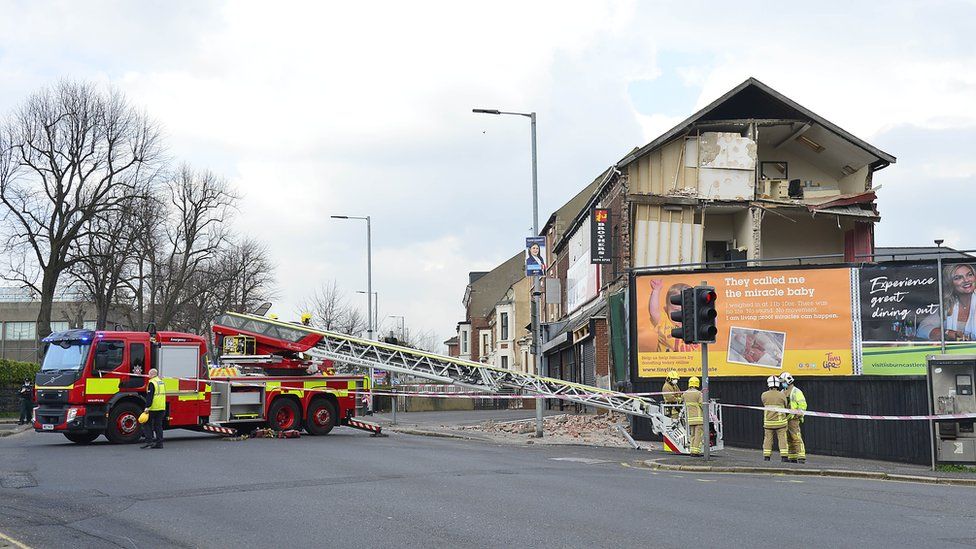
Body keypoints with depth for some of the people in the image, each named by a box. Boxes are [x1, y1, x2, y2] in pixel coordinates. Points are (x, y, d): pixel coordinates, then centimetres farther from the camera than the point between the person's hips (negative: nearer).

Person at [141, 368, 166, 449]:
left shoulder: (152, 383, -12)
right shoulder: (161, 382, 15)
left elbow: (150, 396, -19)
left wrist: (147, 407, -21)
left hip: (154, 408, -8)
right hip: (162, 408, 8)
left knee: (149, 424, 2)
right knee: (158, 426, 9)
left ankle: (149, 441, -5)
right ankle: (159, 443, 6)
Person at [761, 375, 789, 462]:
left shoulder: (764, 395, -4)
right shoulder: (782, 395, -8)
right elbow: (785, 406, 5)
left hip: (768, 422, 2)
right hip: (780, 421, -2)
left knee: (768, 438, 9)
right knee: (782, 438, 2)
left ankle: (766, 456, 9)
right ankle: (784, 456, -3)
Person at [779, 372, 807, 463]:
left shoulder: (796, 392, -5)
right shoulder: (782, 392, 18)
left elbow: (803, 405, -9)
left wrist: (799, 414, -21)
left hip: (793, 419, -8)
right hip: (784, 419, 8)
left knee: (796, 438, -13)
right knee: (788, 439, 8)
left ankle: (801, 457, -14)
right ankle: (793, 458, 13)